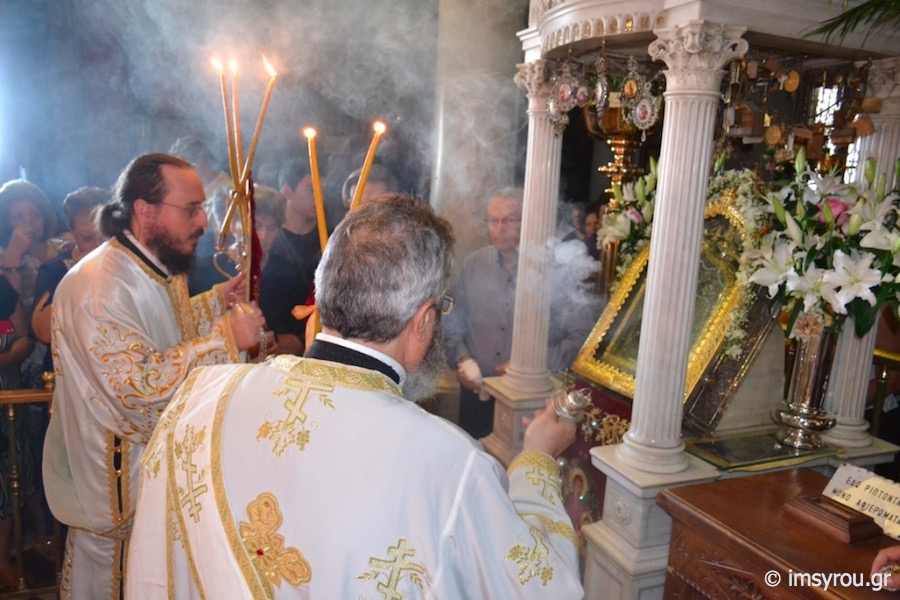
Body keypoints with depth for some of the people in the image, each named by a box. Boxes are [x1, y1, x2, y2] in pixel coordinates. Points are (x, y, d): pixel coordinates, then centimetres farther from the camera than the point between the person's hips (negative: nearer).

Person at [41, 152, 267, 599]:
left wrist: (217, 301, 3)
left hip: (158, 458, 9)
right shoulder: (97, 286, -25)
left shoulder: (160, 267, 5)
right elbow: (138, 381, -32)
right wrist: (225, 339, -33)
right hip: (112, 479, -9)